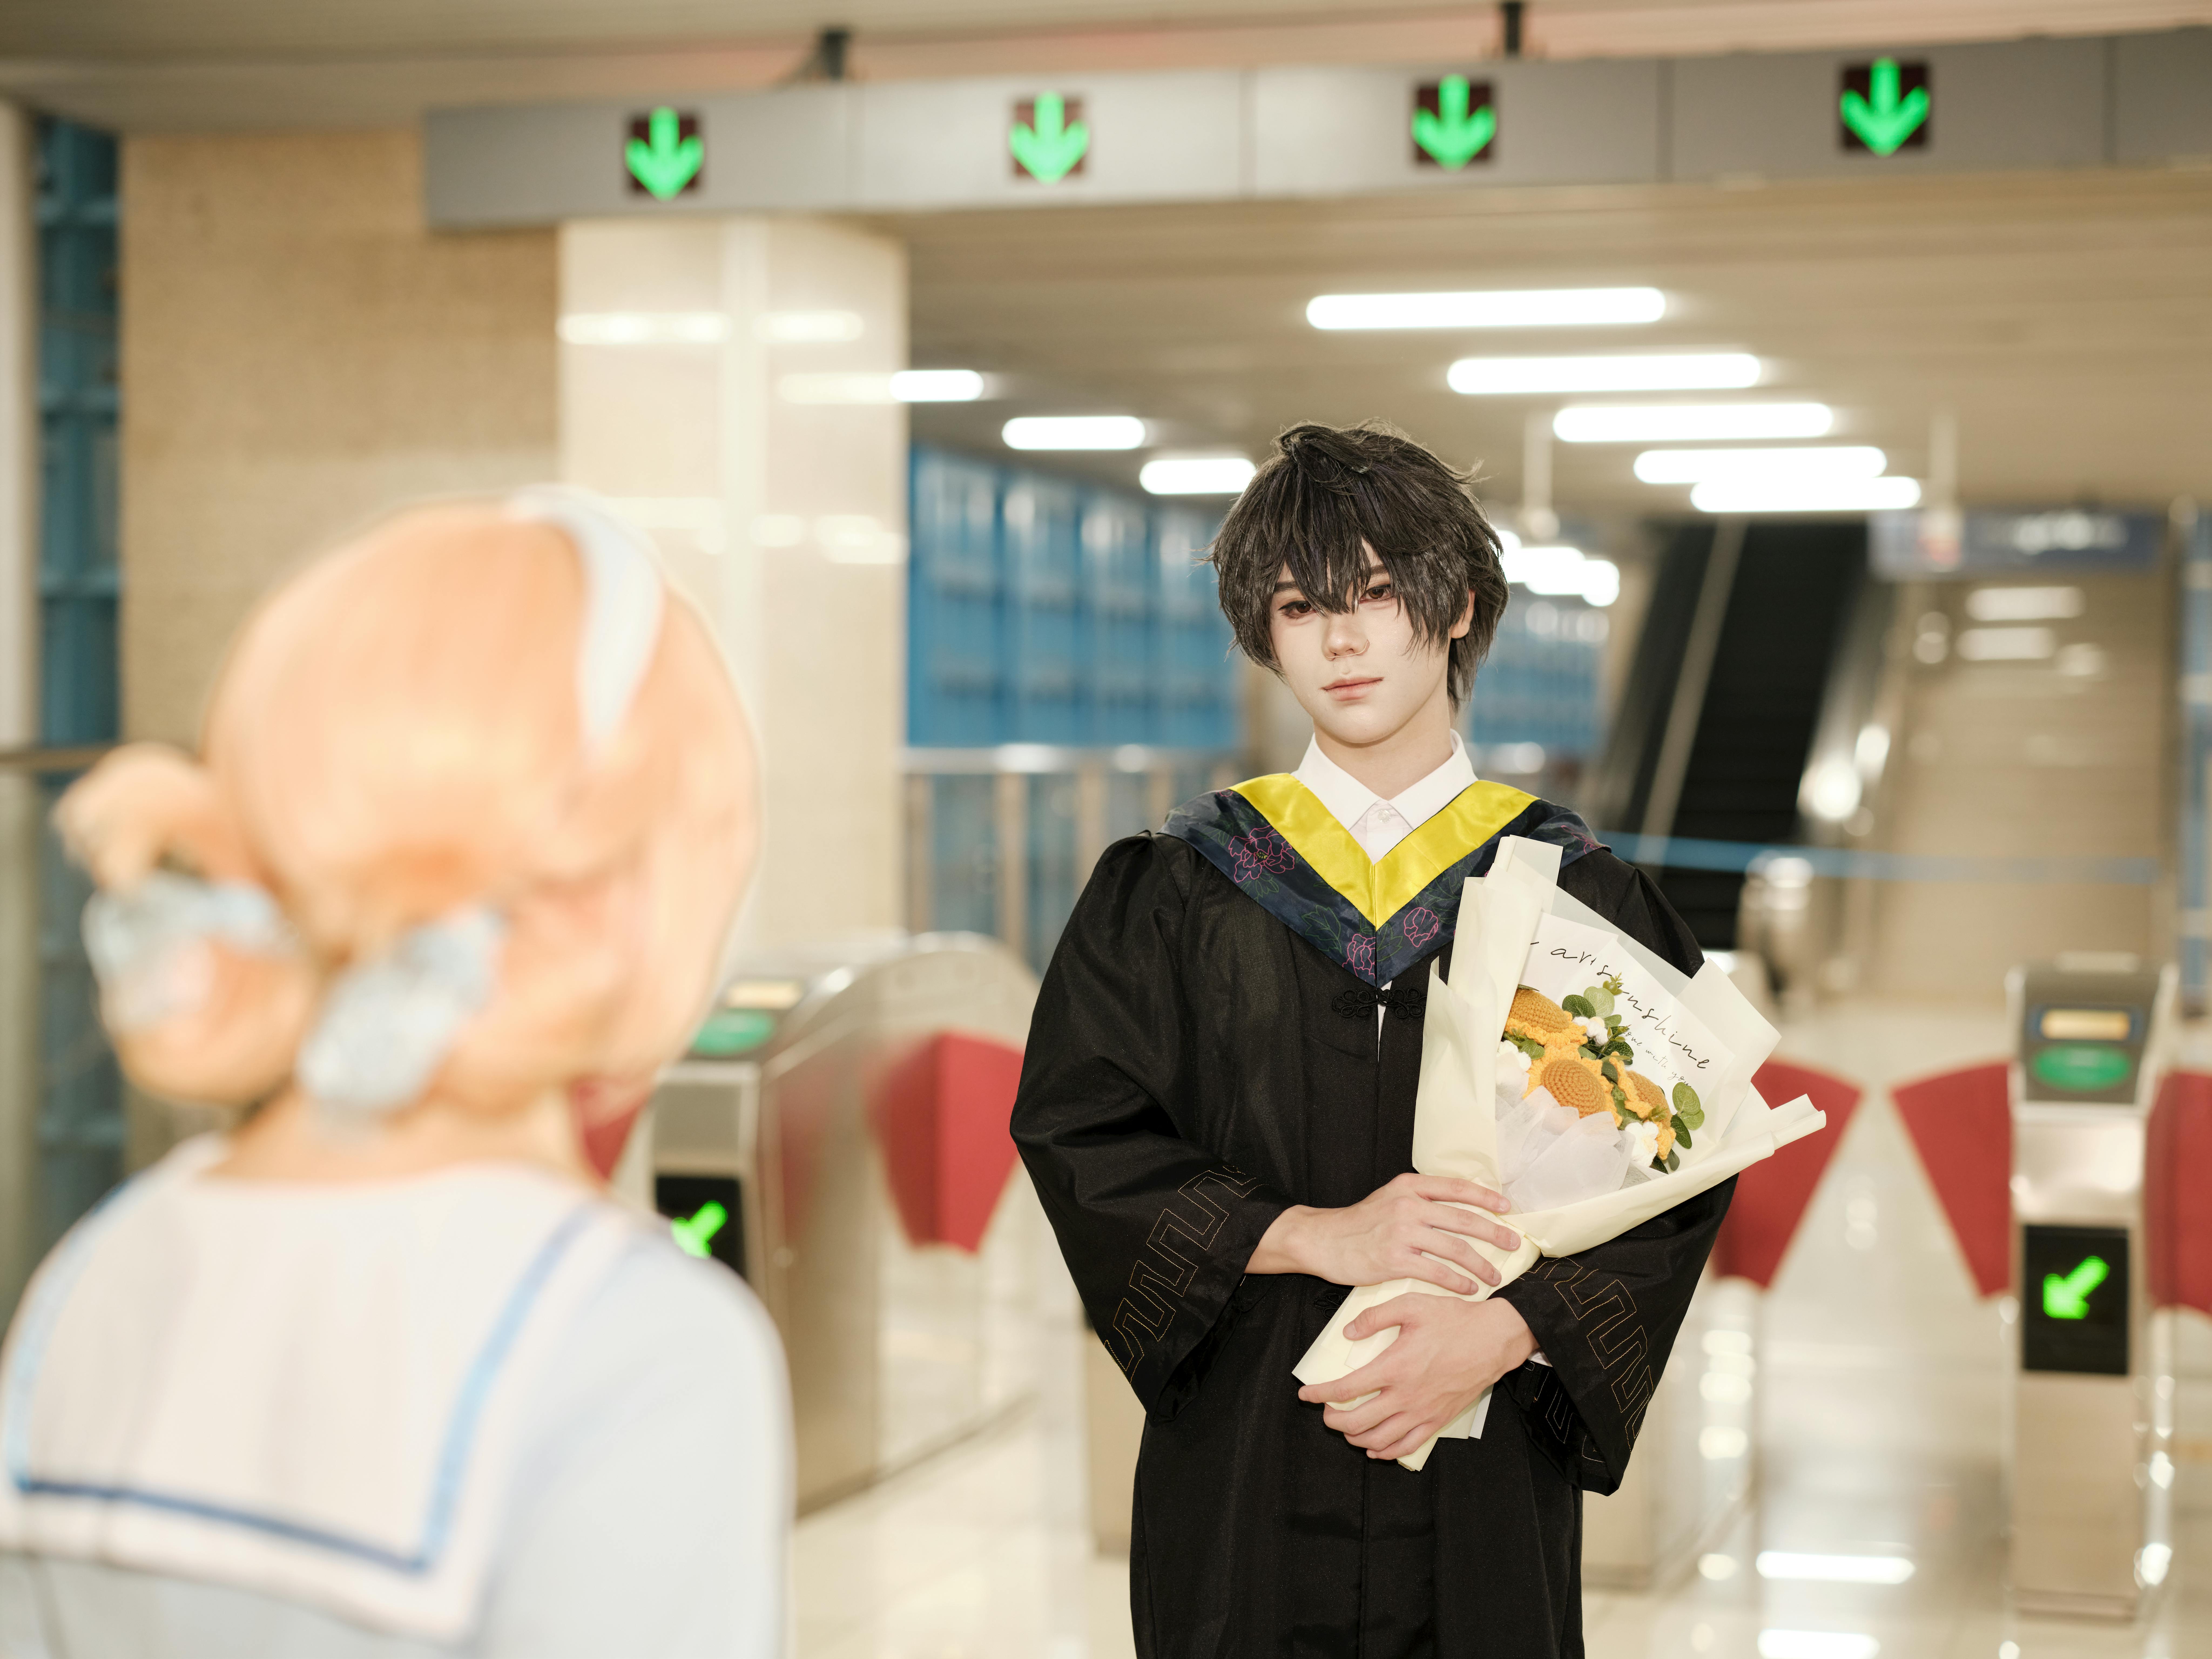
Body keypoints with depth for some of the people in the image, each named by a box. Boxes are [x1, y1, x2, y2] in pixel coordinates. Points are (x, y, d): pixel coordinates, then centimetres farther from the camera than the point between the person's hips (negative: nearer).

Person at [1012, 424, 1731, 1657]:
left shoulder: (1577, 895, 3)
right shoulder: (1173, 895, 4)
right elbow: (1075, 1128, -4)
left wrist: (1503, 1334, -17)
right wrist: (1310, 1235, -17)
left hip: (1490, 1476, 0)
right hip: (1242, 1470, 0)